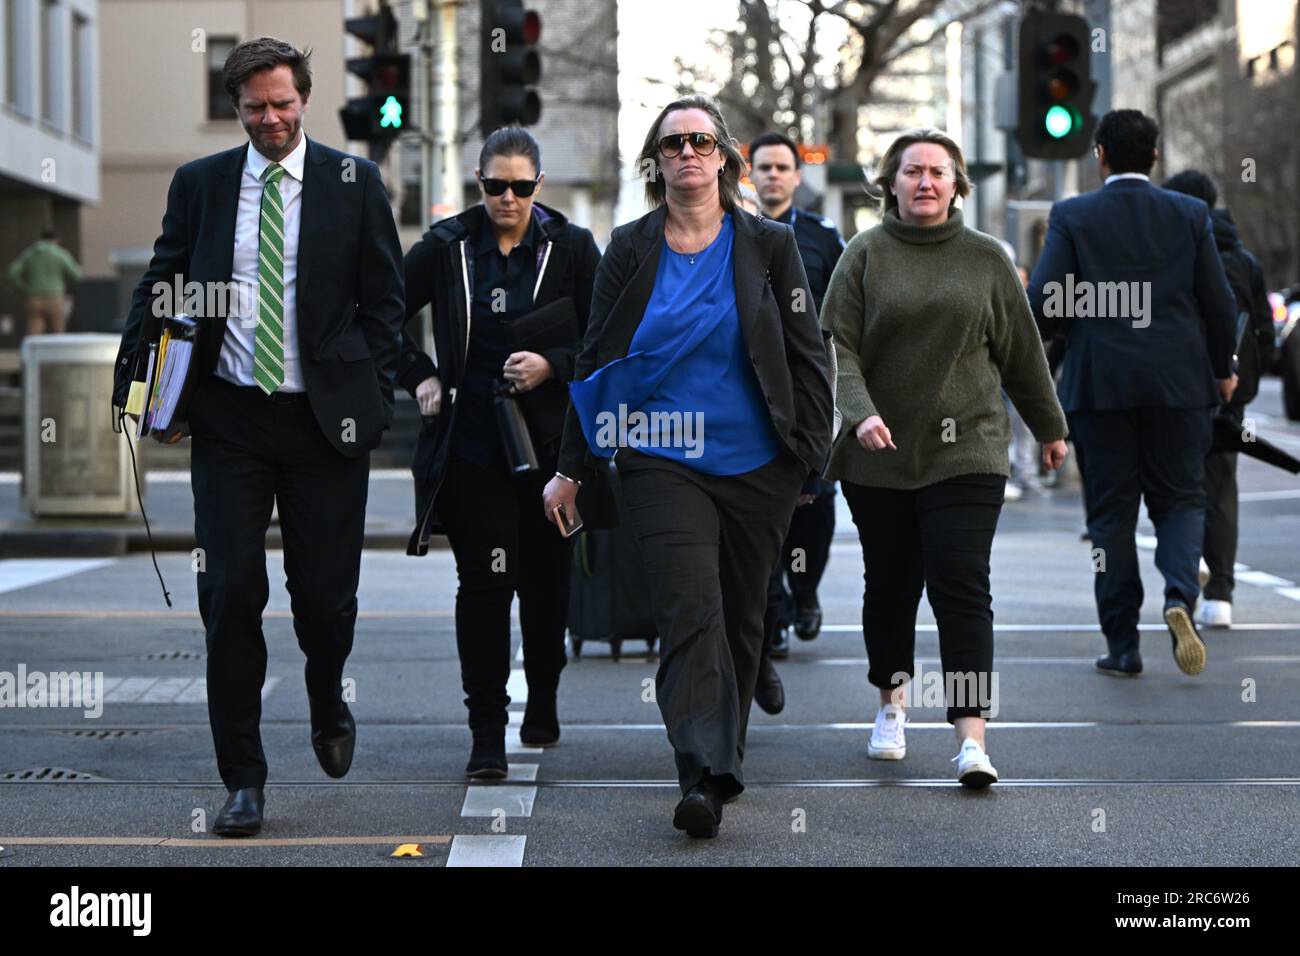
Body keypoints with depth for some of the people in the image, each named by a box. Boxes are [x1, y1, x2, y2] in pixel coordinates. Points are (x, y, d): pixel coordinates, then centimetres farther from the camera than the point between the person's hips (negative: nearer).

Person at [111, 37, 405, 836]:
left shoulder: (354, 183, 3)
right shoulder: (198, 184, 8)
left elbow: (384, 298, 5)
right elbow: (160, 288, 11)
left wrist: (374, 401, -3)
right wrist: (143, 386, 1)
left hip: (324, 418, -1)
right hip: (229, 419, 1)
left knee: (327, 595, 3)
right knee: (230, 594, -4)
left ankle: (328, 703, 38)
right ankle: (244, 780, 6)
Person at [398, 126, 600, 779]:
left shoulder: (572, 248, 2)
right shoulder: (446, 247, 3)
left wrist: (552, 365, -13)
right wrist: (418, 378, 4)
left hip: (551, 443, 1)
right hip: (471, 446, -1)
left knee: (546, 580, 9)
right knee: (484, 582, -8)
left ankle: (542, 702, 31)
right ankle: (487, 733, -4)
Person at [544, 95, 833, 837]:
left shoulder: (769, 245, 5)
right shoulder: (630, 250, 6)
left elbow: (808, 355, 7)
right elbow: (597, 360, 9)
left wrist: (814, 455, 1)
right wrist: (575, 468, 7)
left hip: (758, 463, 1)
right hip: (664, 461, -1)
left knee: (741, 618, 10)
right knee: (691, 611, -15)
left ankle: (723, 760, 25)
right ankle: (706, 777, -21)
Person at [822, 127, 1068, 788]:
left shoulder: (986, 258, 8)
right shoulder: (865, 255, 3)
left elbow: (1021, 353, 15)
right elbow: (837, 344, -5)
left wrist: (1049, 428, 22)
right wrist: (860, 413, -21)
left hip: (966, 453, -1)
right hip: (879, 458, 1)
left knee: (961, 586, -10)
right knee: (890, 585, 10)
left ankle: (972, 735, -14)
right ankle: (892, 704, 33)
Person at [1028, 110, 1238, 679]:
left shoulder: (1072, 217, -3)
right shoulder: (1190, 214, 3)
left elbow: (1043, 306, -8)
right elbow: (1220, 305, 3)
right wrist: (1222, 369, 18)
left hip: (1099, 386, -1)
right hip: (1178, 383, 1)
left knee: (1110, 513, 6)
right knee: (1180, 499, 12)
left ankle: (1122, 646, 7)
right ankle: (1180, 596, -15)